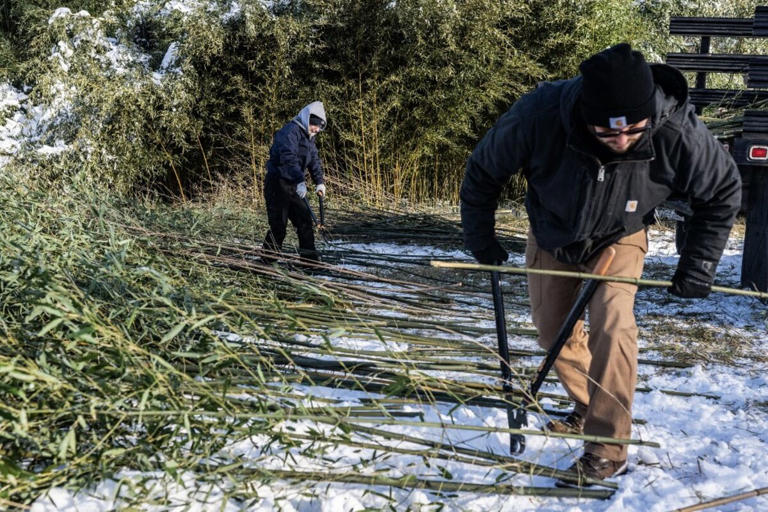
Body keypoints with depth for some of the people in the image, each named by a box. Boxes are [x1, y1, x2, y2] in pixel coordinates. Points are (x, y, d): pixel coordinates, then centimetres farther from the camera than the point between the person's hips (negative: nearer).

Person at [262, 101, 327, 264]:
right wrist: (300, 181, -37)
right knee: (278, 226, -8)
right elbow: (288, 158, -29)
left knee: (305, 221, 5)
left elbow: (314, 160, 20)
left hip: (294, 185, 9)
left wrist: (319, 182, 6)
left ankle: (309, 257, 10)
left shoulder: (308, 137, 16)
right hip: (277, 184, -9)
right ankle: (268, 260, 4)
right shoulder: (290, 131, -15)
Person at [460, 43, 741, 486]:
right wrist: (480, 236, -6)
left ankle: (608, 450, -10)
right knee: (554, 331, 11)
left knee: (612, 325, -22)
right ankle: (589, 409, 37)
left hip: (619, 239, -2)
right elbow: (483, 172, -17)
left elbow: (724, 191, -12)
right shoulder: (539, 115, -37)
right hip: (551, 236, 2)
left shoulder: (678, 134, -34)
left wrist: (699, 264, -13)